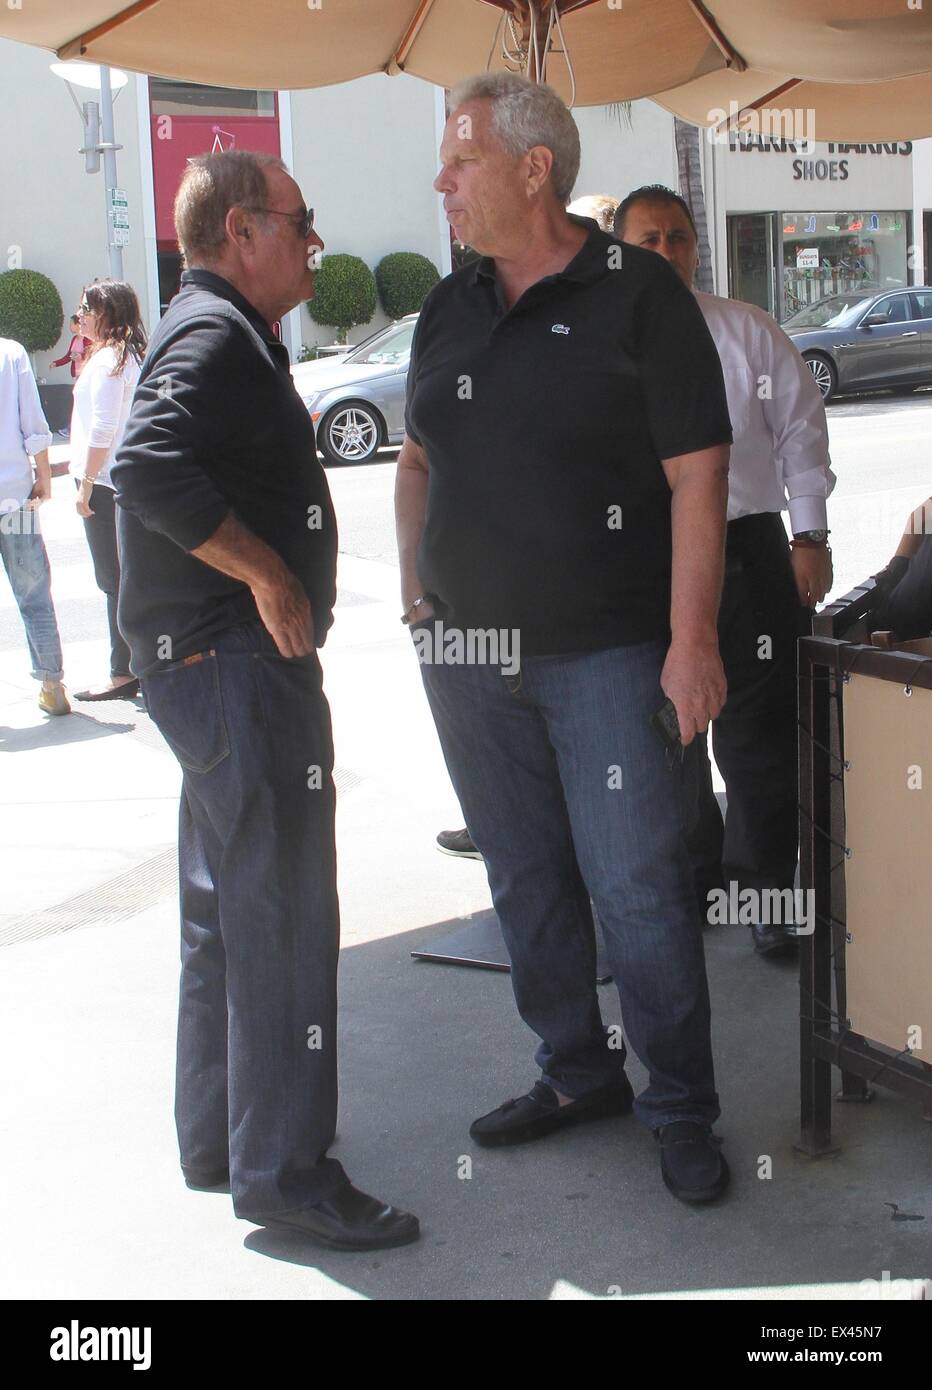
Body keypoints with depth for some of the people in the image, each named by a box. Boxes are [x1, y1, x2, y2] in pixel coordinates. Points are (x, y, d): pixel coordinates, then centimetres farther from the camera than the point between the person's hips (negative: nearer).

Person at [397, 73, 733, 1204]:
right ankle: (577, 1075, 28)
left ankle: (680, 1110, 12)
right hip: (467, 649, 6)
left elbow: (696, 474, -9)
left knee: (637, 883, -4)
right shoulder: (447, 310, 11)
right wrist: (418, 596, 11)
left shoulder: (637, 293, -6)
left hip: (605, 650, -6)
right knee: (525, 878, 13)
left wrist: (690, 638, -14)